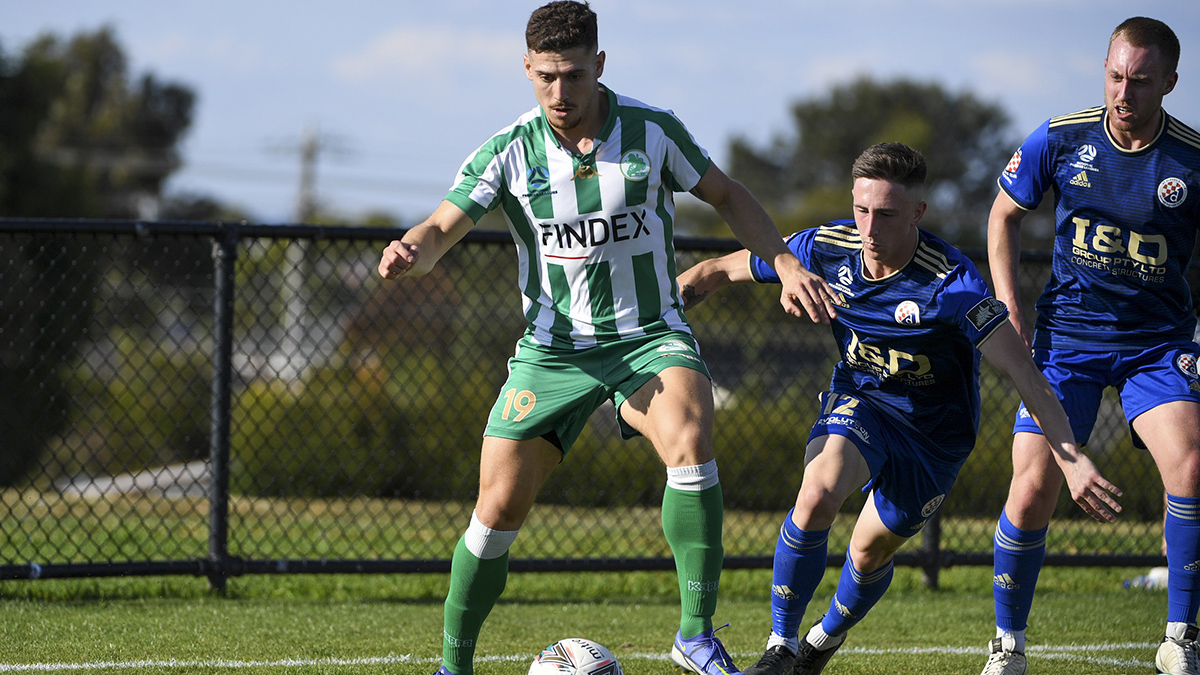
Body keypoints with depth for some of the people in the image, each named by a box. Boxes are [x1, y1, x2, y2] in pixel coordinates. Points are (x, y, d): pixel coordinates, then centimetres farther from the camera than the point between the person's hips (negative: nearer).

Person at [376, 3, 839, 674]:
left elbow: (726, 195, 10)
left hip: (650, 335, -1)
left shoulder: (653, 131, -5)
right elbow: (441, 230, -9)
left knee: (689, 438, -32)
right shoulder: (510, 151, -6)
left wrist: (787, 264, -1)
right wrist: (410, 252, -33)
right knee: (499, 510, -5)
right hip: (553, 348, 1)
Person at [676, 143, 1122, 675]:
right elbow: (720, 272, -3)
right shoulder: (827, 248, -18)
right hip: (859, 398, 2)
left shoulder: (951, 283, -31)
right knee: (817, 495, -28)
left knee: (871, 552, 10)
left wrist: (1070, 457, -41)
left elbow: (1021, 370, -33)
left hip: (934, 430, -2)